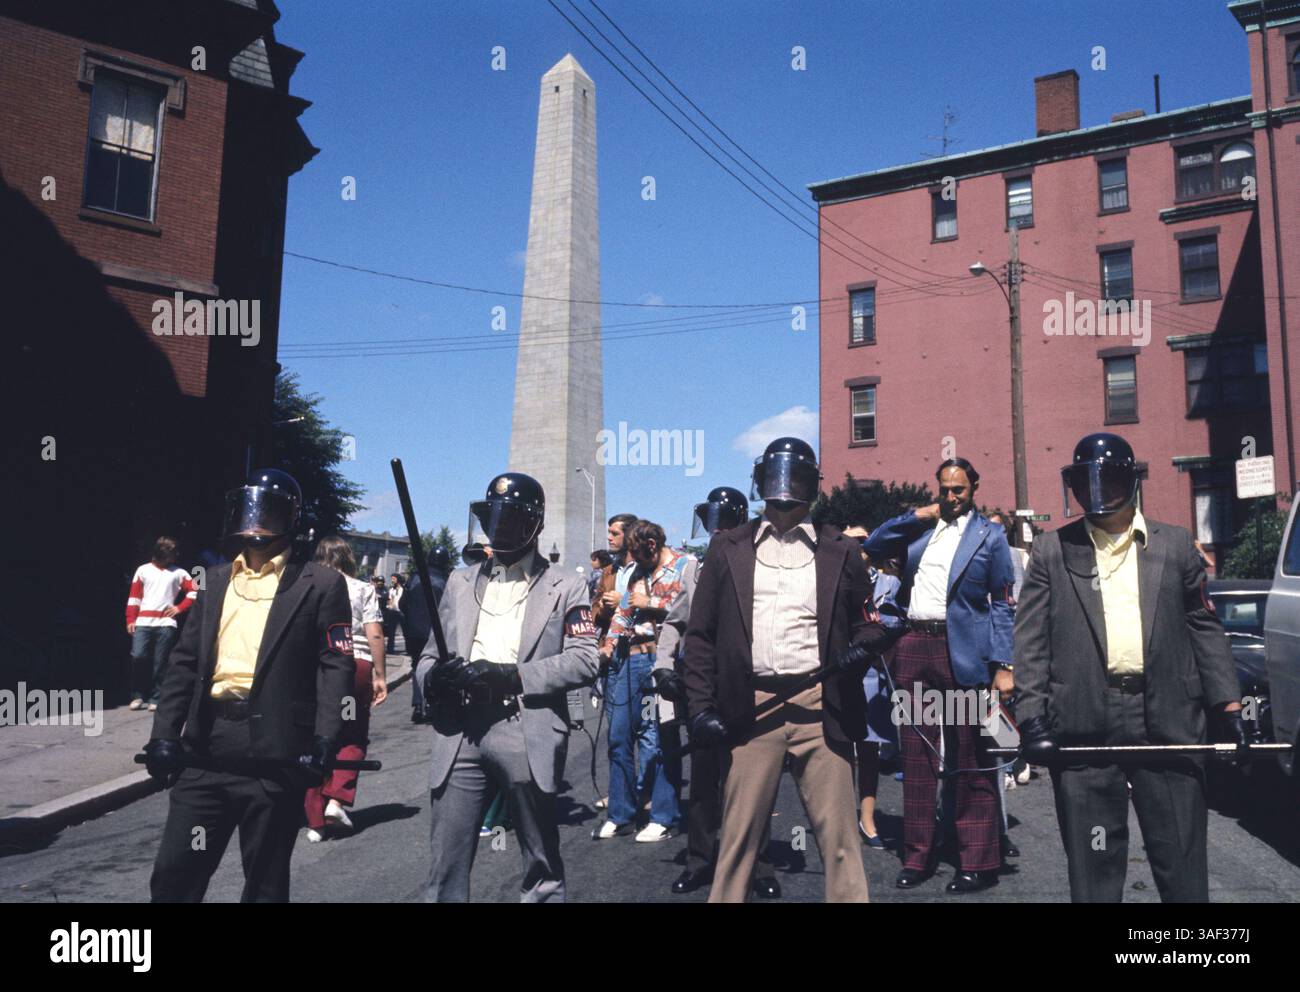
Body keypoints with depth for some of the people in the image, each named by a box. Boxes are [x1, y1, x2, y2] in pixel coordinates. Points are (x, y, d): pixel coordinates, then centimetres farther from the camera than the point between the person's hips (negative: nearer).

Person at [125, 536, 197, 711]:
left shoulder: (178, 573, 11)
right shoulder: (143, 570, 11)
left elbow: (194, 591, 13)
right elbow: (134, 596, 9)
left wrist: (180, 607, 3)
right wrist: (130, 620, 2)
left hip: (166, 624, 0)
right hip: (143, 623, 0)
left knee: (160, 663, -1)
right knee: (138, 657, -12)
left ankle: (155, 699, 5)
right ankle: (138, 696, 4)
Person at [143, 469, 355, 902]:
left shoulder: (320, 584, -2)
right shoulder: (217, 580, 15)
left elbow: (336, 667, -8)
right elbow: (185, 662, 14)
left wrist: (323, 743, -17)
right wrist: (164, 733, 5)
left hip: (275, 755, -4)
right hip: (207, 750, 5)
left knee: (264, 883, 9)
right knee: (173, 874, 7)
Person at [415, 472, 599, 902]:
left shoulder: (564, 587, 5)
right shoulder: (460, 581, 17)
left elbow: (583, 660, -6)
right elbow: (429, 655, 16)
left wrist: (512, 675, -16)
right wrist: (434, 675, -8)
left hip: (526, 734, -3)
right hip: (460, 733, 3)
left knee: (542, 865, 10)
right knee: (446, 865, 4)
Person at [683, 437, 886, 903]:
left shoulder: (839, 551, 10)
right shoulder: (728, 548, 10)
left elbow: (868, 620, 16)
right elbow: (701, 634, 8)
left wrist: (863, 645, -7)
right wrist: (701, 707, -1)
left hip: (820, 704, 0)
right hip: (751, 707, 0)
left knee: (838, 835, 3)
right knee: (738, 834, 6)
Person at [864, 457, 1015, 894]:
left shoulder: (990, 536, 3)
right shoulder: (920, 528, 15)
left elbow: (1002, 604, 0)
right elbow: (873, 546, 10)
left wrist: (1003, 666, -8)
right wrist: (918, 515, 2)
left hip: (962, 652, -4)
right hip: (913, 648, 4)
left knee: (970, 759, 1)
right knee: (916, 755, 9)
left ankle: (978, 861, 11)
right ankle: (918, 854, 18)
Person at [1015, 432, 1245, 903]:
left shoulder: (1175, 545, 10)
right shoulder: (1052, 551, 6)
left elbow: (1204, 629, 11)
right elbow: (1030, 641, 1)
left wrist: (1227, 704, 2)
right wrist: (1031, 718, -7)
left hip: (1168, 719, 1)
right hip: (1084, 725, -1)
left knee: (1181, 859, 9)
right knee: (1093, 861, 7)